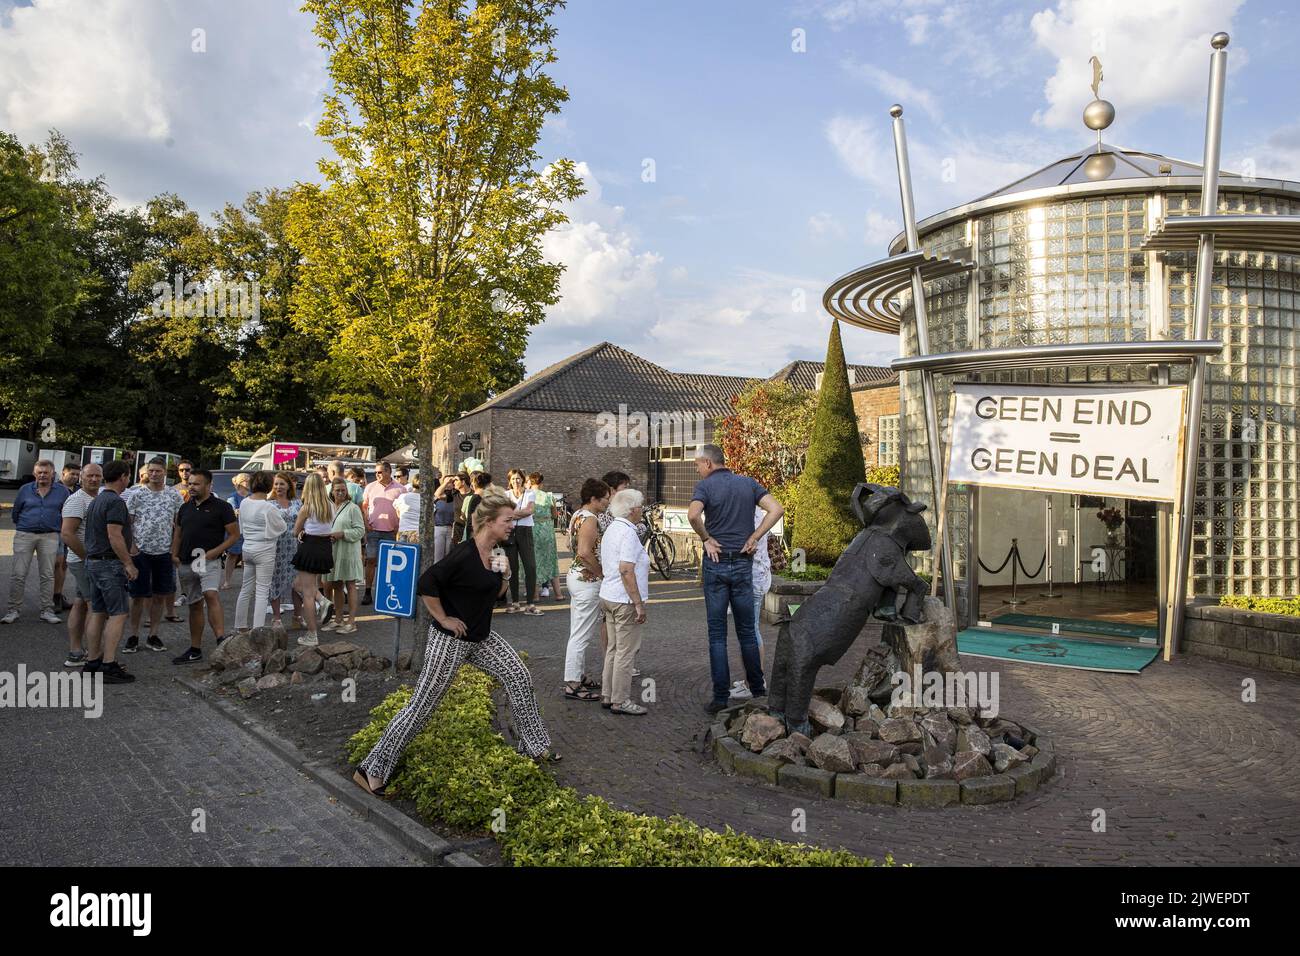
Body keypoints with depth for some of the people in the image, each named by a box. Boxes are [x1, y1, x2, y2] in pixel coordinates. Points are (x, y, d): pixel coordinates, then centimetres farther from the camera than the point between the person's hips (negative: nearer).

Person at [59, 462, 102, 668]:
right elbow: (67, 533, -21)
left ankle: (75, 652, 18)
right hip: (85, 562, -9)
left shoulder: (98, 498, 14)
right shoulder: (77, 500, -14)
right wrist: (88, 557, -19)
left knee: (80, 604, 12)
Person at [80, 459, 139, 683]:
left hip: (92, 562, 10)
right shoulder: (115, 501, -15)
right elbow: (115, 536, -21)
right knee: (118, 614, -8)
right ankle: (108, 666, -10)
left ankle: (92, 661, 17)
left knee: (98, 613, 13)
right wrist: (129, 563, -17)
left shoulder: (96, 501, 16)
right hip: (110, 563, -10)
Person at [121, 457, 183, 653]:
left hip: (164, 552, 2)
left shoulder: (174, 495, 3)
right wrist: (131, 545, -9)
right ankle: (134, 636, 13)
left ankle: (153, 636, 17)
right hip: (140, 551, -2)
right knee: (138, 596, 2)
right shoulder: (136, 494, -2)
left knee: (160, 595, 7)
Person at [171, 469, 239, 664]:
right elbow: (178, 533, 22)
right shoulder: (185, 507, 14)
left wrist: (213, 552, -14)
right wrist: (174, 554, 5)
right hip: (186, 564, 6)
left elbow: (234, 535, -4)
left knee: (211, 595, -28)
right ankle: (195, 650, 20)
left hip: (209, 562, -6)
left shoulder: (221, 507, -3)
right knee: (194, 605, 12)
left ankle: (221, 640, -38)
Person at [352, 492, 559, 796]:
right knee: (423, 704, -3)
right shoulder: (464, 554, -24)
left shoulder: (496, 552, 3)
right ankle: (371, 770, 9)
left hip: (481, 638, 8)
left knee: (519, 677, 6)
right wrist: (444, 619, -17)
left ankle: (535, 746, 23)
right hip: (450, 640, -8)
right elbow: (426, 585, -25)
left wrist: (505, 575, -2)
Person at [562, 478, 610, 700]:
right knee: (581, 635, -4)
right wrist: (604, 573, -17)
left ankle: (579, 676, 28)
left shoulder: (577, 515, 12)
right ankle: (572, 685, 1)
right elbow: (585, 553, -29)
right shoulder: (590, 519, -19)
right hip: (587, 580, -10)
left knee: (579, 633, 18)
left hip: (576, 576, 10)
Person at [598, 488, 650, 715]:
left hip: (608, 596, 10)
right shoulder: (628, 532, -17)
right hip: (625, 600, -10)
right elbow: (626, 570, -24)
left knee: (614, 648, 17)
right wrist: (639, 603, -21)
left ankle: (608, 694, 23)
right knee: (626, 651, -2)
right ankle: (620, 700, 3)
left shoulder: (611, 530, 13)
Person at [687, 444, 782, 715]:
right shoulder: (748, 483, 6)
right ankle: (757, 688, 23)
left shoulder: (705, 485, -6)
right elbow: (777, 509, -4)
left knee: (717, 634, 3)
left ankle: (721, 696, 5)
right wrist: (754, 538, -2)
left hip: (716, 563, -3)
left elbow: (693, 515, -26)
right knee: (747, 631, 15)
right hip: (743, 563, 3)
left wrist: (706, 539, -10)